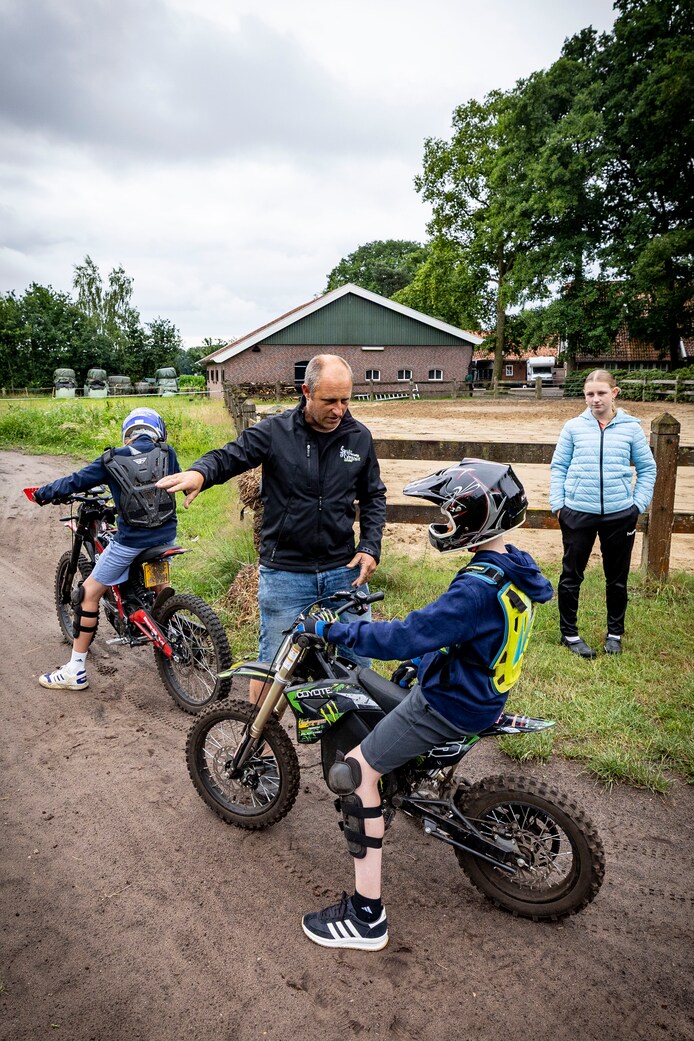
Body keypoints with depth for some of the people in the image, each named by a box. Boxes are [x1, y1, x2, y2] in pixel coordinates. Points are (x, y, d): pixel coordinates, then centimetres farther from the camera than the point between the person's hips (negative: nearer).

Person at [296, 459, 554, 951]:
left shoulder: (479, 588, -31)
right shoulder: (514, 570, 1)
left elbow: (406, 636, -34)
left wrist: (330, 629, -26)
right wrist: (426, 658, 20)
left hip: (449, 704, -10)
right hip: (479, 691, 10)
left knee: (355, 772, -10)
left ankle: (366, 916, -4)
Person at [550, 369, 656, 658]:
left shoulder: (631, 428, 0)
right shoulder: (573, 427, -1)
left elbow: (647, 469, 7)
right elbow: (558, 467, 4)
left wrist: (638, 504, -1)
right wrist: (558, 504, -3)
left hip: (620, 515, 1)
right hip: (578, 513, 0)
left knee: (617, 578, 13)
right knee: (571, 575, 7)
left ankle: (615, 633, 30)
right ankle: (569, 633, 22)